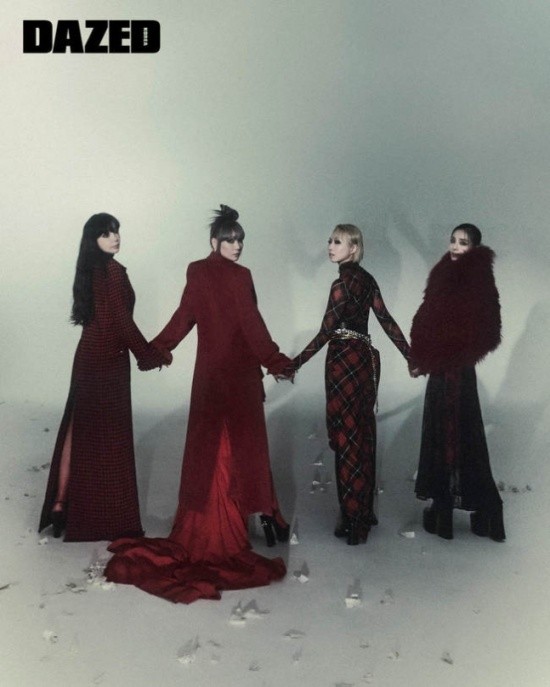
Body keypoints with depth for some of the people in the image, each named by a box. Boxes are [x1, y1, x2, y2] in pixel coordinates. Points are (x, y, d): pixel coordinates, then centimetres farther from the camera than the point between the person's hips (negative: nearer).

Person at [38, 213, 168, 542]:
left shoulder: (89, 269, 11)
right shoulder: (113, 270, -15)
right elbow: (122, 319, -18)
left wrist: (143, 350, 19)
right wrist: (149, 354, -7)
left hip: (89, 354, 8)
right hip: (108, 358, -8)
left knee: (79, 430, 12)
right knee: (109, 435, 2)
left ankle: (62, 504, 16)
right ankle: (111, 515, 13)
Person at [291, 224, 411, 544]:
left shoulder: (342, 283, -13)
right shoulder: (367, 279, 9)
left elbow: (326, 332, -16)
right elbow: (387, 320, 9)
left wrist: (295, 362, -13)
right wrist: (411, 355, 13)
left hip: (344, 362, -8)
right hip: (366, 359, 8)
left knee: (347, 439, 0)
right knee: (364, 437, 14)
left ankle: (353, 520, 9)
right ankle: (366, 511, 25)